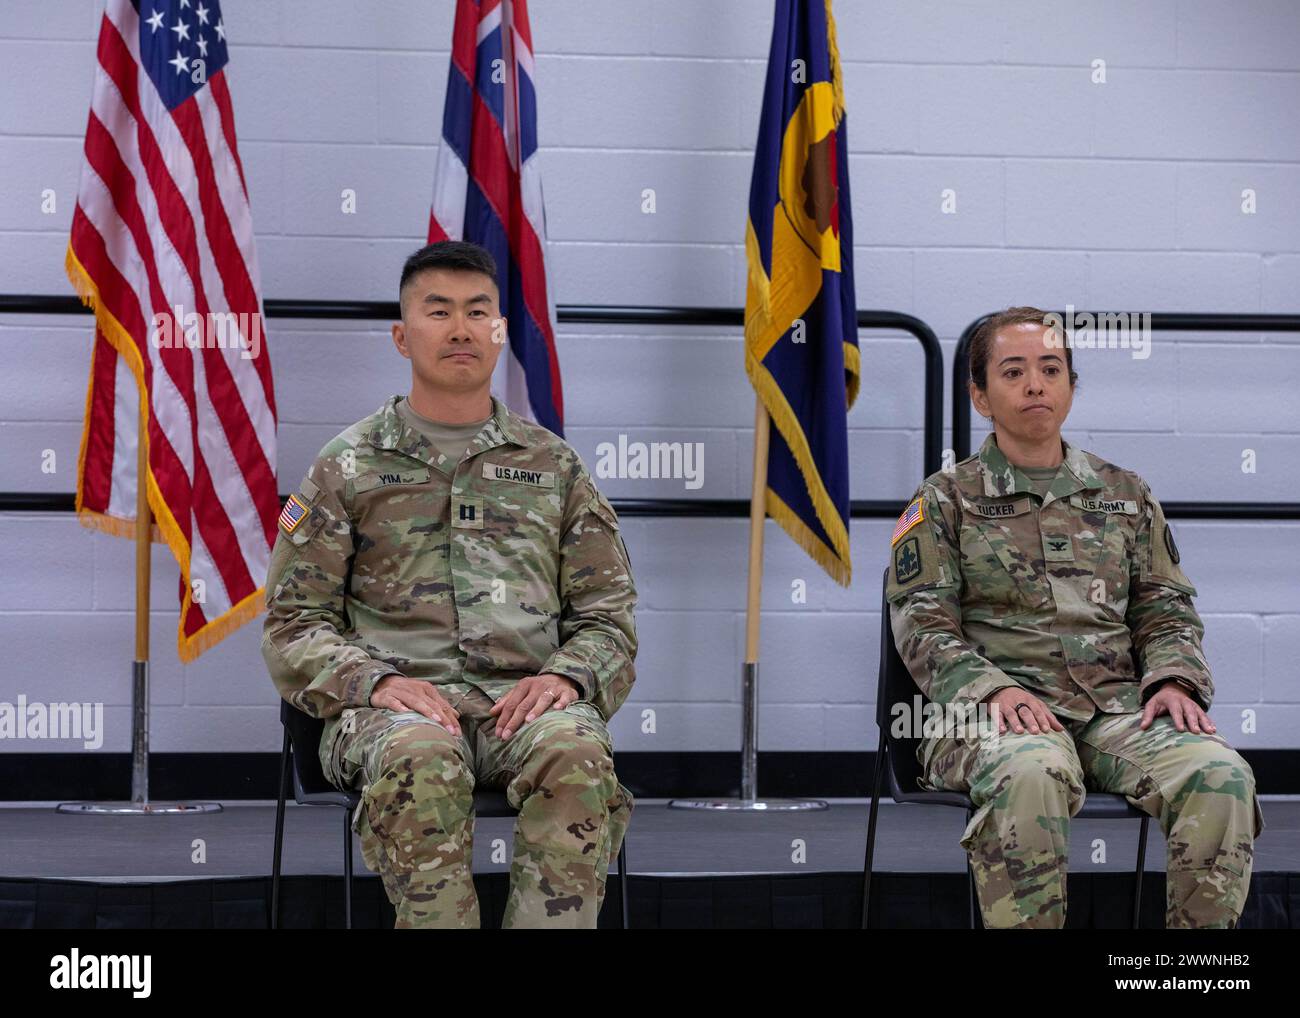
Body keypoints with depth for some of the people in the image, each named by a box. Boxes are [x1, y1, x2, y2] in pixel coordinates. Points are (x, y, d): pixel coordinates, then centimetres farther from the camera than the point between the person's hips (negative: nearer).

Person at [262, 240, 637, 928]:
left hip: (527, 697, 2)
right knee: (422, 758, -38)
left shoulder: (553, 464, 22)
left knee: (575, 754, -35)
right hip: (398, 700, -1)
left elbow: (608, 615, 19)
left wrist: (566, 675, -5)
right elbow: (293, 625, 11)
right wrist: (376, 681, -9)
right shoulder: (348, 465, 16)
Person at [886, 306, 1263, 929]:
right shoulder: (945, 501, 12)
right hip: (997, 710, -3)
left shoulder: (1125, 495, 22)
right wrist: (993, 690, -17)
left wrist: (1174, 679, -3)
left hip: (1119, 707, 3)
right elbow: (923, 624, 2)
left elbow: (1165, 609, 20)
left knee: (1221, 776, -27)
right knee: (1031, 773, -40)